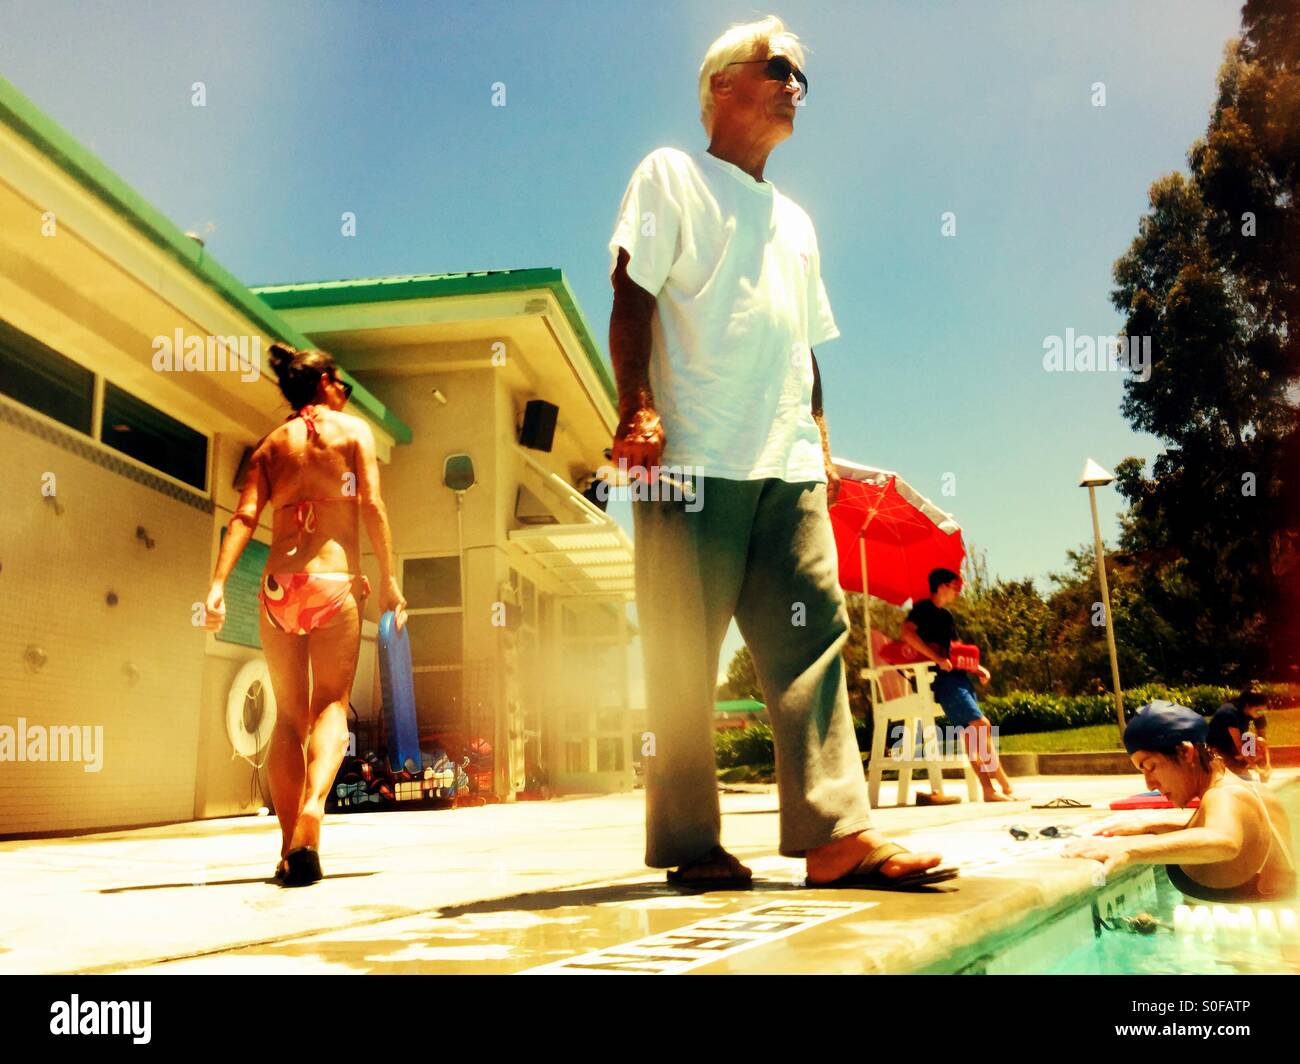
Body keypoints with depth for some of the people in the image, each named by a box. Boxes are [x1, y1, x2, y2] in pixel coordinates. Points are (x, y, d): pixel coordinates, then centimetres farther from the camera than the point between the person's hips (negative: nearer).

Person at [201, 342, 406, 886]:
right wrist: (388, 580, -4)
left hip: (279, 586, 3)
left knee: (289, 715, 10)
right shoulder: (353, 429, 7)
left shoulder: (270, 445, 16)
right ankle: (312, 803, -25)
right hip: (335, 581, -3)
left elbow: (245, 515, 2)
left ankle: (290, 848, 8)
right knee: (331, 704, 3)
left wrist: (218, 583, -6)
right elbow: (372, 505, -5)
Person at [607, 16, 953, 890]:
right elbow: (631, 295, -2)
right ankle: (689, 843, 3)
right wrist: (638, 406, -15)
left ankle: (838, 832, -2)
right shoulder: (672, 175, 10)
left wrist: (820, 441, 16)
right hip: (696, 457, -6)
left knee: (813, 637, -3)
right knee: (683, 657, -4)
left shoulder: (795, 220, 28)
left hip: (789, 466, 6)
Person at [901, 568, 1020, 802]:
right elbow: (907, 633, -23)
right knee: (981, 726, -13)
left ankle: (989, 790, 4)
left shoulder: (945, 615, 22)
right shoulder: (923, 609, -5)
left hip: (957, 676, 9)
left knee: (971, 733, 4)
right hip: (941, 679, -9)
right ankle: (1006, 787, -9)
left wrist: (978, 668, 12)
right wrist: (937, 659, -28)